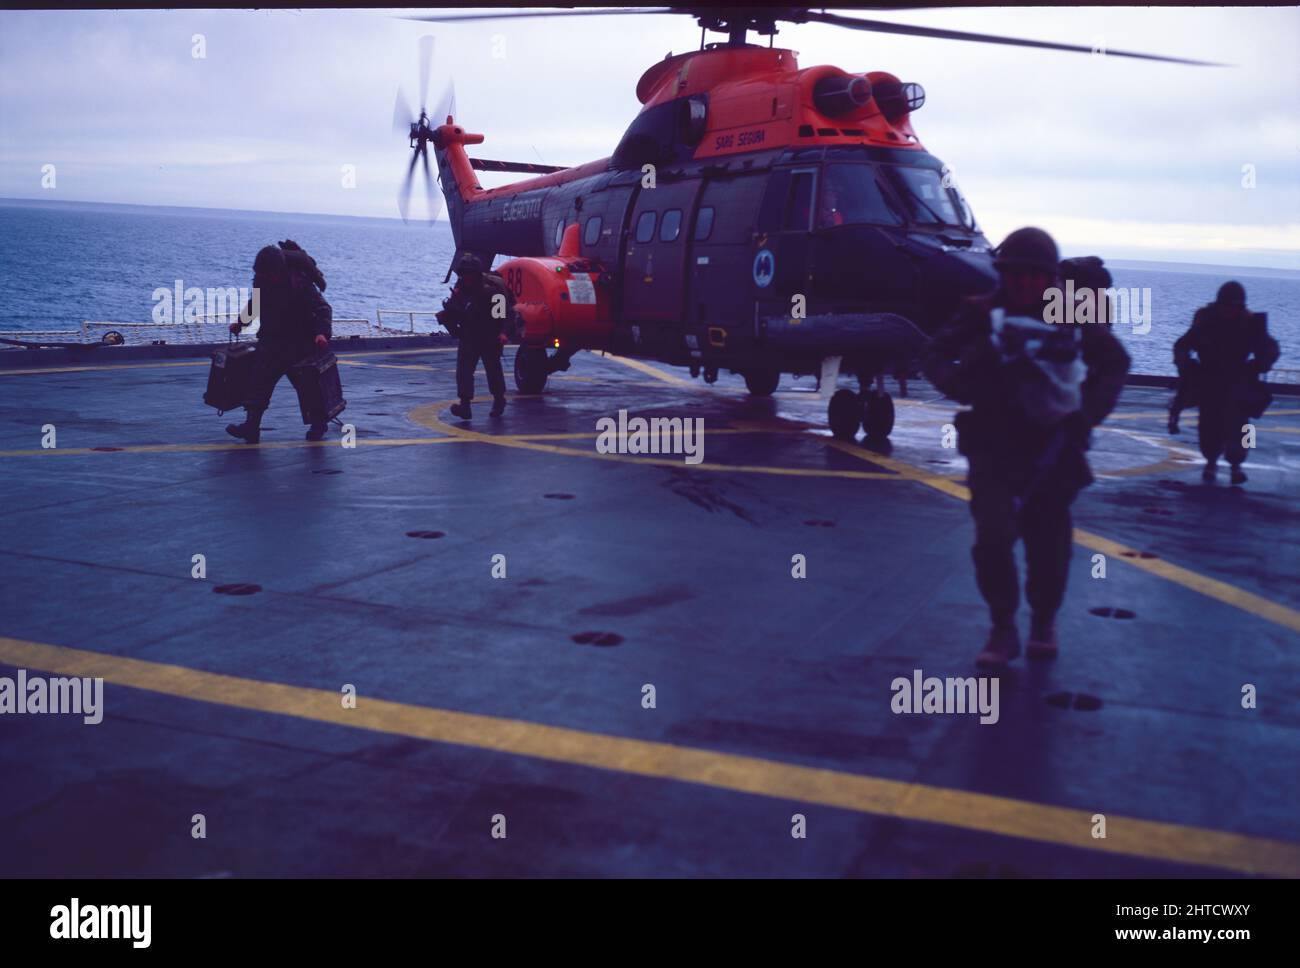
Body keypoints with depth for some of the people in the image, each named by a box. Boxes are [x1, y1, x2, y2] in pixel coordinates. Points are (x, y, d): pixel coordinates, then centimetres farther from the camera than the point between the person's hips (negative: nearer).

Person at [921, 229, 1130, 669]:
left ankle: (1044, 623, 32)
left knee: (1049, 541, 7)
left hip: (1052, 446, 1)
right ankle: (1002, 630, 5)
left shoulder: (1072, 316, -2)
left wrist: (1089, 410, -2)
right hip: (994, 446, -1)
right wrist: (963, 385, -20)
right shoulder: (983, 314, -6)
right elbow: (934, 356, 1)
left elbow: (1115, 361, 12)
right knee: (993, 536, -13)